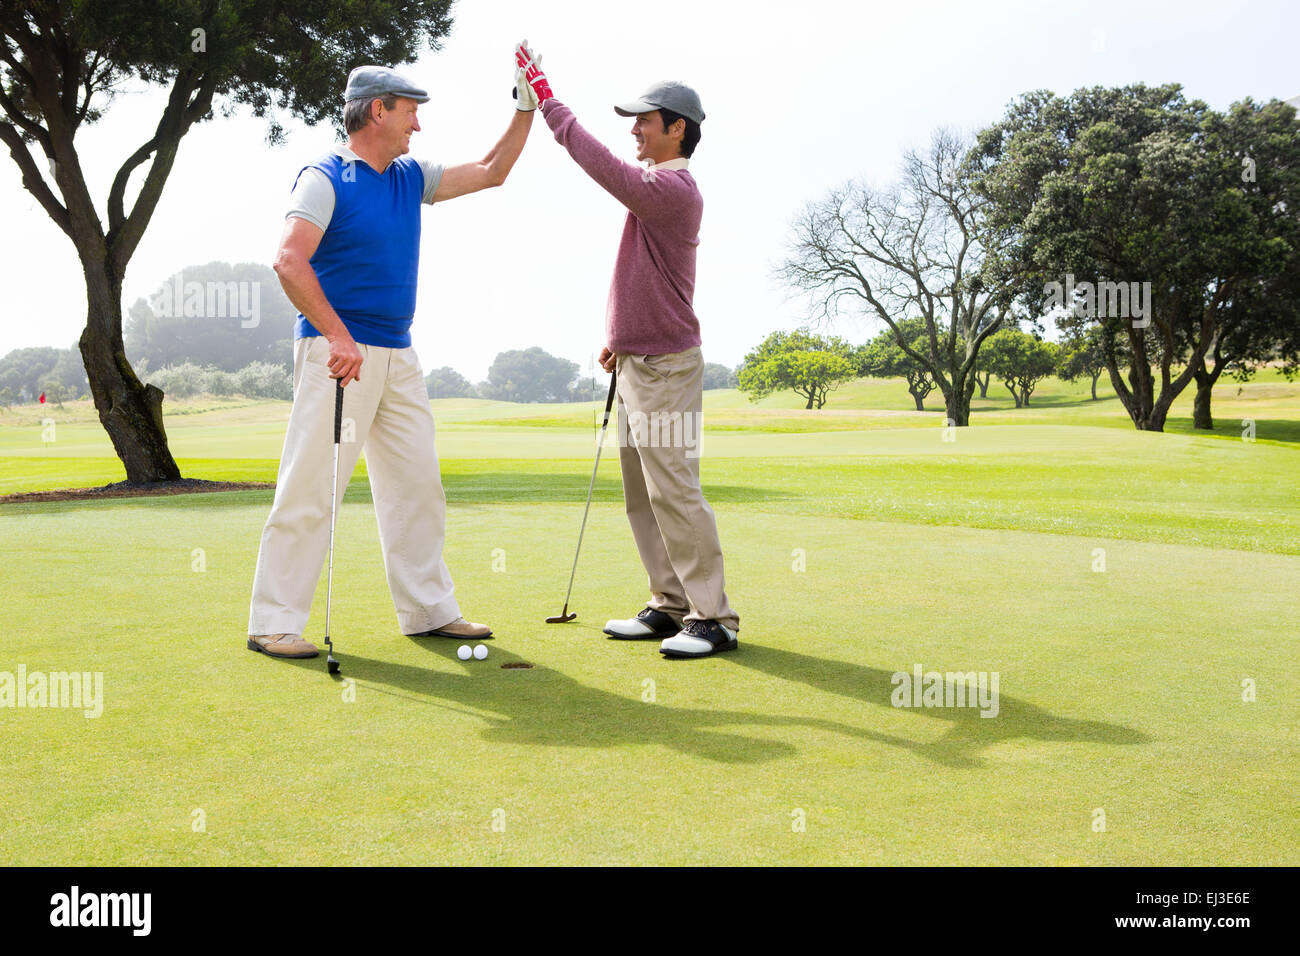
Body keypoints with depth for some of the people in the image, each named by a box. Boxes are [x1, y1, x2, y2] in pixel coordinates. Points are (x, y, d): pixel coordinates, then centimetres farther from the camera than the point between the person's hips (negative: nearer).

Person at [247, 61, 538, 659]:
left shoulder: (411, 178, 16)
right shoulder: (325, 177, -6)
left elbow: (490, 173, 23)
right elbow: (289, 261, -18)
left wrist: (526, 109, 15)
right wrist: (337, 336, -24)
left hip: (399, 354, 8)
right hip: (338, 353, -8)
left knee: (417, 485, 10)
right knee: (310, 488, -7)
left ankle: (429, 610, 19)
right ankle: (273, 622, 1)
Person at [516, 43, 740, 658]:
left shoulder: (672, 188, -15)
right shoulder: (661, 188, 17)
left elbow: (600, 163, -23)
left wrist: (545, 96, -16)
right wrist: (620, 338, 21)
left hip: (666, 366, -11)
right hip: (638, 363, 11)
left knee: (673, 491, -11)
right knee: (642, 494, 13)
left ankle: (714, 618, -5)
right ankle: (671, 605, 20)